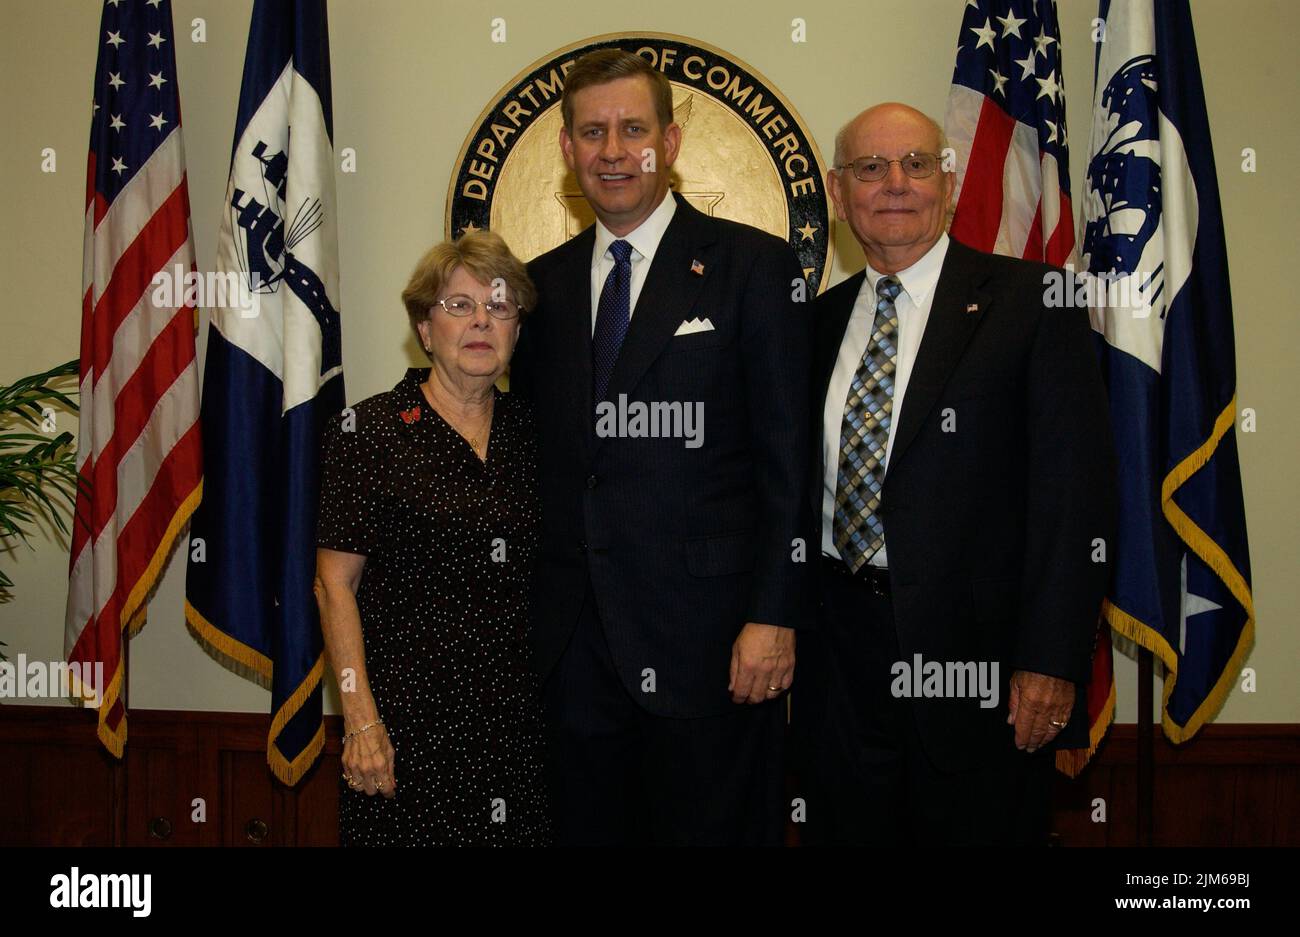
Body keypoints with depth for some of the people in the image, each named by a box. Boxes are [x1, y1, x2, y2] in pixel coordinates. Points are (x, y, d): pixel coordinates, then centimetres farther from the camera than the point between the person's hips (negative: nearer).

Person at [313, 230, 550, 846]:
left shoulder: (529, 432, 8)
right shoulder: (368, 431, -5)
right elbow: (335, 583, -7)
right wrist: (361, 720, -13)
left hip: (517, 719, 4)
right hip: (408, 718, -4)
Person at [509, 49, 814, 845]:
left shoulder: (755, 266, -2)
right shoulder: (543, 284, 11)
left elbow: (788, 460, -6)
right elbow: (536, 456, 13)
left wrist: (775, 615, -13)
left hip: (707, 644, -4)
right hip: (575, 647, 5)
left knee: (711, 827, 7)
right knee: (584, 828, 14)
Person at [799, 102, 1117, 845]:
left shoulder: (1031, 302, -5)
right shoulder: (824, 318, 11)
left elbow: (1075, 491, -10)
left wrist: (1050, 661, -15)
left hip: (978, 651, -4)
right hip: (843, 640, 5)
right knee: (846, 828, 14)